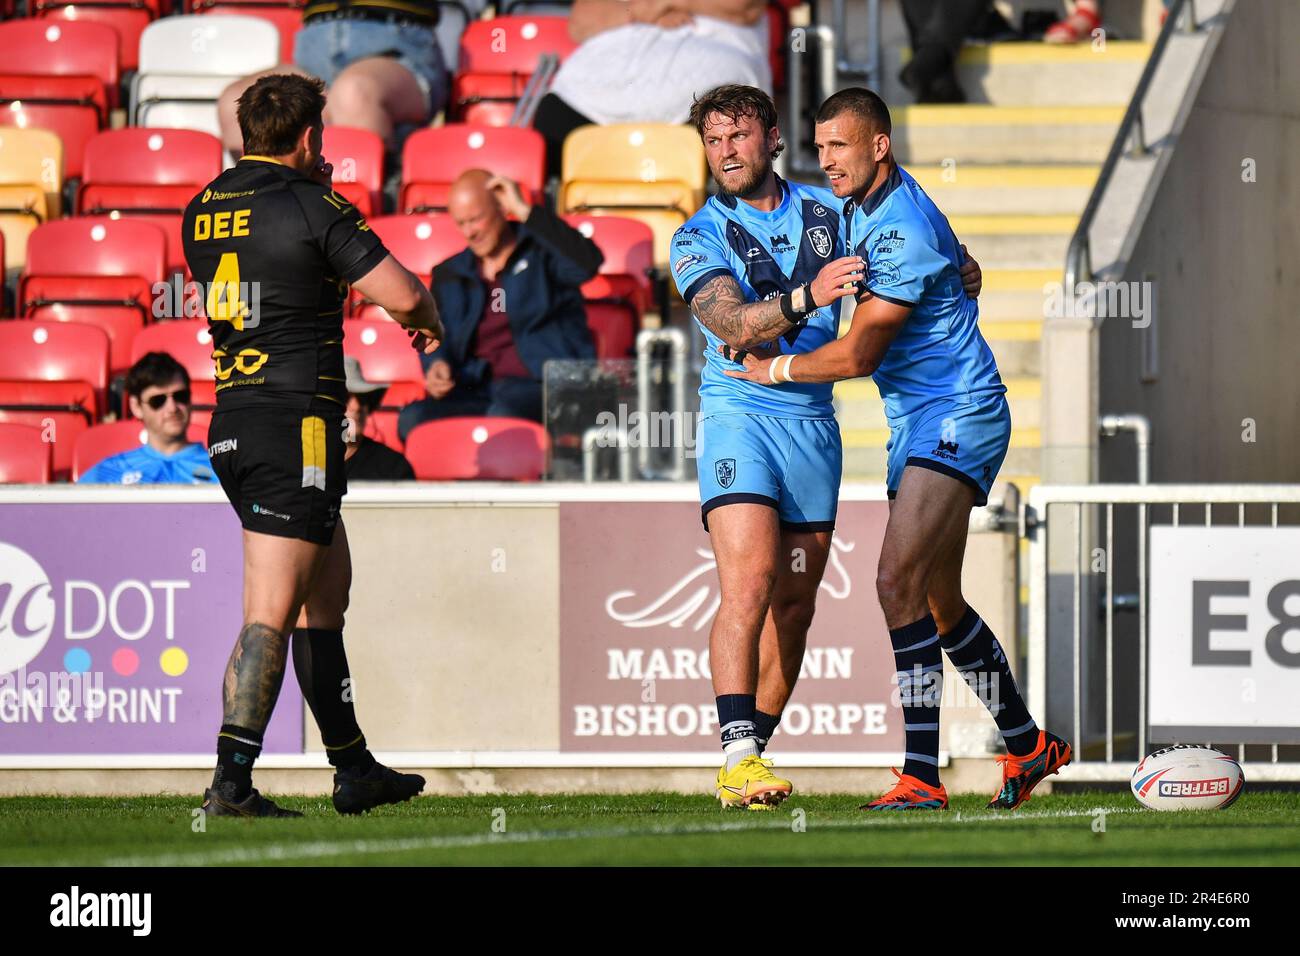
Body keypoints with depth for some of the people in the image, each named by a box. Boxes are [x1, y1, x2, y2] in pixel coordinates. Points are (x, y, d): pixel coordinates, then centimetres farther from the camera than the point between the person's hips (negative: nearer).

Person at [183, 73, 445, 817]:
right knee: (272, 612, -10)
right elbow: (402, 293, -13)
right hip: (297, 426, -8)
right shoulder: (312, 208, -11)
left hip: (232, 422, 8)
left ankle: (355, 769, 23)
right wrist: (430, 321, 10)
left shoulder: (204, 212, 10)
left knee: (328, 589, 18)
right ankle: (232, 783, -16)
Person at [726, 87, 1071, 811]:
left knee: (899, 582, -21)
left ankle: (923, 777, -23)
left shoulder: (904, 229, -20)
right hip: (919, 422, 10)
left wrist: (776, 369, -3)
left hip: (957, 418, -10)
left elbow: (858, 354, -19)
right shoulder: (861, 208, 10)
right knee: (941, 604, 14)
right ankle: (1029, 745, 29)